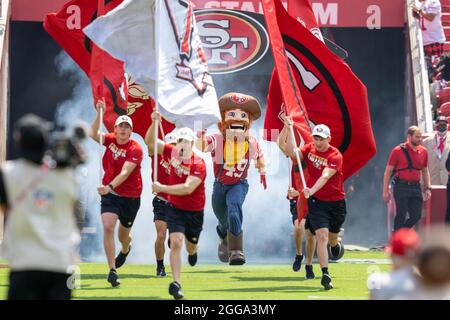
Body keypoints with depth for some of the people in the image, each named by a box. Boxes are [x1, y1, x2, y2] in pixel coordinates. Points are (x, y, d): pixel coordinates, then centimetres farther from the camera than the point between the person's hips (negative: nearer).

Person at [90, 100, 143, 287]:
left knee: (123, 234, 15)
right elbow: (93, 134, -13)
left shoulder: (135, 149, -17)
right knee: (108, 227, -18)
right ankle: (112, 270, -17)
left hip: (130, 197, -2)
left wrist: (109, 186, -41)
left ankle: (126, 249, 54)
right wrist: (99, 114, -24)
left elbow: (125, 173, -27)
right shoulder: (111, 140, -1)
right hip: (109, 194, 2)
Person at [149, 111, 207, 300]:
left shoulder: (199, 165, -24)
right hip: (175, 208, 1)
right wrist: (154, 123, -21)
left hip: (195, 211, -1)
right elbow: (151, 143, -5)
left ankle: (193, 251, 58)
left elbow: (187, 188, -34)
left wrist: (162, 188, -34)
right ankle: (176, 283, -18)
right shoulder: (172, 152, -8)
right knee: (176, 242, -17)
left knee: (191, 245, 18)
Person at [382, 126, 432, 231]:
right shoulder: (398, 150, -4)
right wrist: (385, 191, -5)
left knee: (416, 216, 1)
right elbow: (388, 171, -1)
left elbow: (425, 171, 21)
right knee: (401, 216, -3)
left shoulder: (423, 151, 9)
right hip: (401, 187, -5)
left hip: (416, 187, 5)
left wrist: (427, 188, 12)